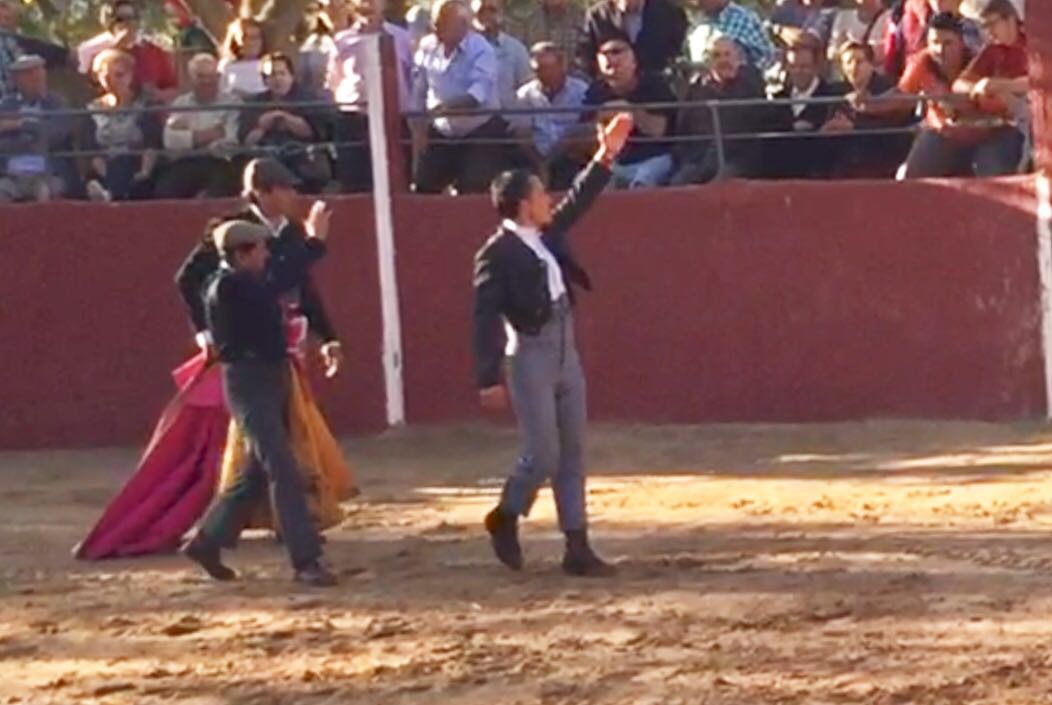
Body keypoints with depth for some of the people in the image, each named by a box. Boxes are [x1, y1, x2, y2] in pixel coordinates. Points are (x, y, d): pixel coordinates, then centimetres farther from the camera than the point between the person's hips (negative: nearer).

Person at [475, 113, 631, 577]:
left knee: (572, 455, 8)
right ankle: (506, 518, 19)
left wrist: (605, 158, 13)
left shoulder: (548, 235, 7)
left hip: (565, 354, 8)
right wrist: (489, 378, -21)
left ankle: (577, 547, 11)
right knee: (543, 455, -7)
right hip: (530, 358, -8)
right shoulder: (497, 254, -15)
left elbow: (578, 201, 21)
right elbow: (486, 317, -17)